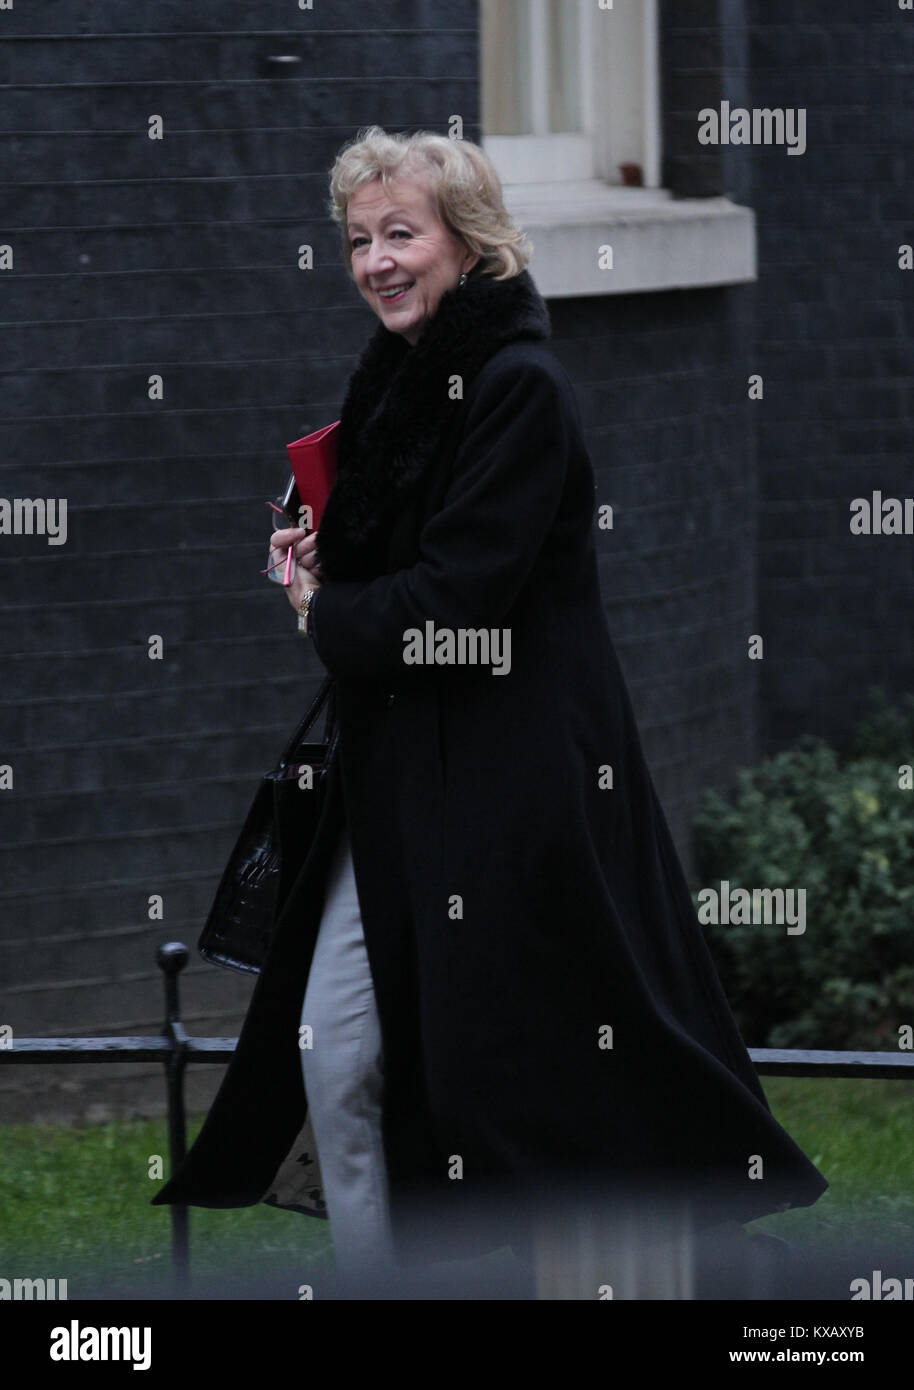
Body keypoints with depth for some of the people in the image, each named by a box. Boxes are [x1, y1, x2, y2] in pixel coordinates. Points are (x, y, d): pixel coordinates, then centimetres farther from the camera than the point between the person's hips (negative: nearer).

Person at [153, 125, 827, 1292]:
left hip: (512, 779, -9)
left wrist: (325, 615, -5)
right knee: (334, 1050, 8)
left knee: (519, 1062, -4)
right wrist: (322, 573, 1)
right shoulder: (395, 383, 12)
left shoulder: (519, 387, -14)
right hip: (395, 782, 9)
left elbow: (456, 602, -20)